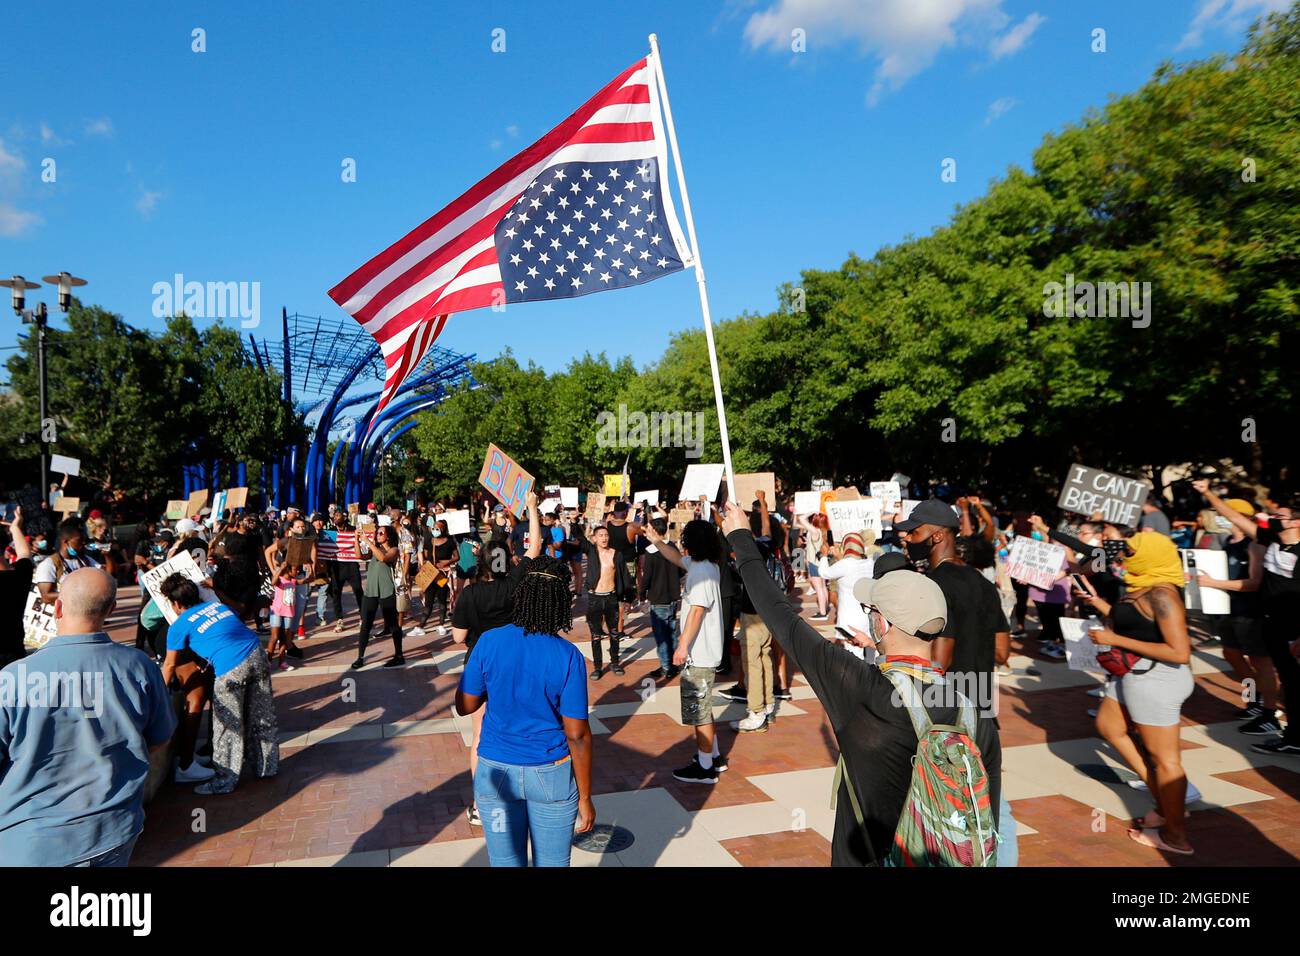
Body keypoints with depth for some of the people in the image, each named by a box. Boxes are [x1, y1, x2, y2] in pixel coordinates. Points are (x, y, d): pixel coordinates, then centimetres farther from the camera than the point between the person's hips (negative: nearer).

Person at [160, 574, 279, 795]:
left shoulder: (179, 627, 9)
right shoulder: (218, 605, 21)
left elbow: (170, 665, 20)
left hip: (230, 668, -6)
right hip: (257, 654, 6)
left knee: (228, 726, 11)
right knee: (262, 717, 19)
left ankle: (226, 780, 24)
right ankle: (267, 767, 34)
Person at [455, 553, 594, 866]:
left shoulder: (489, 642, -13)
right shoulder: (568, 657, -17)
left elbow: (465, 706, -1)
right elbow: (577, 735, -13)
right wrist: (585, 798, -3)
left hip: (495, 770, 2)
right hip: (552, 775, -1)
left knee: (506, 862, 18)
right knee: (552, 863, 17)